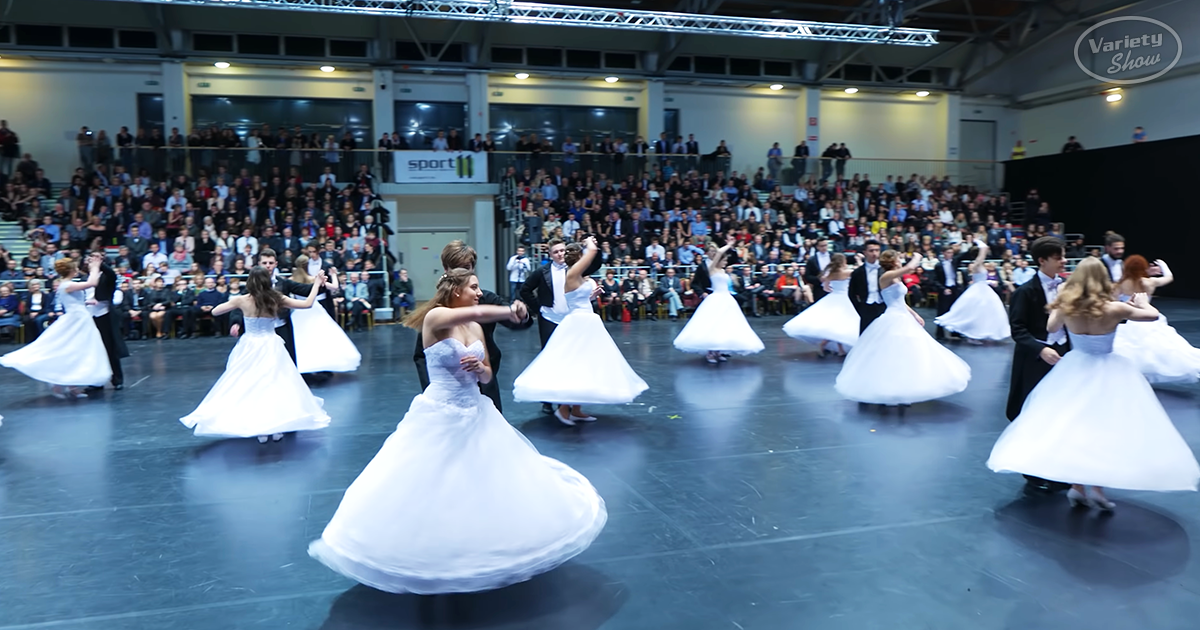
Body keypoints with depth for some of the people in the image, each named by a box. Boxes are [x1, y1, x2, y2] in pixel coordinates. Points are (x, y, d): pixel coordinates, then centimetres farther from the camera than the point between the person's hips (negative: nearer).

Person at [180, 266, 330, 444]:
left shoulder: (241, 300, -9)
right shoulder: (277, 299, -8)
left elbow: (214, 312, 2)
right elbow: (308, 303, -3)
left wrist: (232, 302, 16)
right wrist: (317, 283, 6)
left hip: (250, 348, -1)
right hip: (272, 348, 1)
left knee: (249, 385, 9)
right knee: (275, 384, 11)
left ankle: (260, 430, 8)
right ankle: (276, 428, 12)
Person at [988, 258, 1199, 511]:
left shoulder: (1066, 306, -10)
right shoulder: (1113, 309, -16)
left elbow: (1051, 327, 10)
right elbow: (1153, 315, -2)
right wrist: (1142, 302, 18)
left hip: (1074, 371, 3)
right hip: (1108, 373, -2)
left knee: (1072, 424, 12)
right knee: (1107, 426, 8)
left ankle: (1077, 485, 11)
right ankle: (1097, 486, 1)